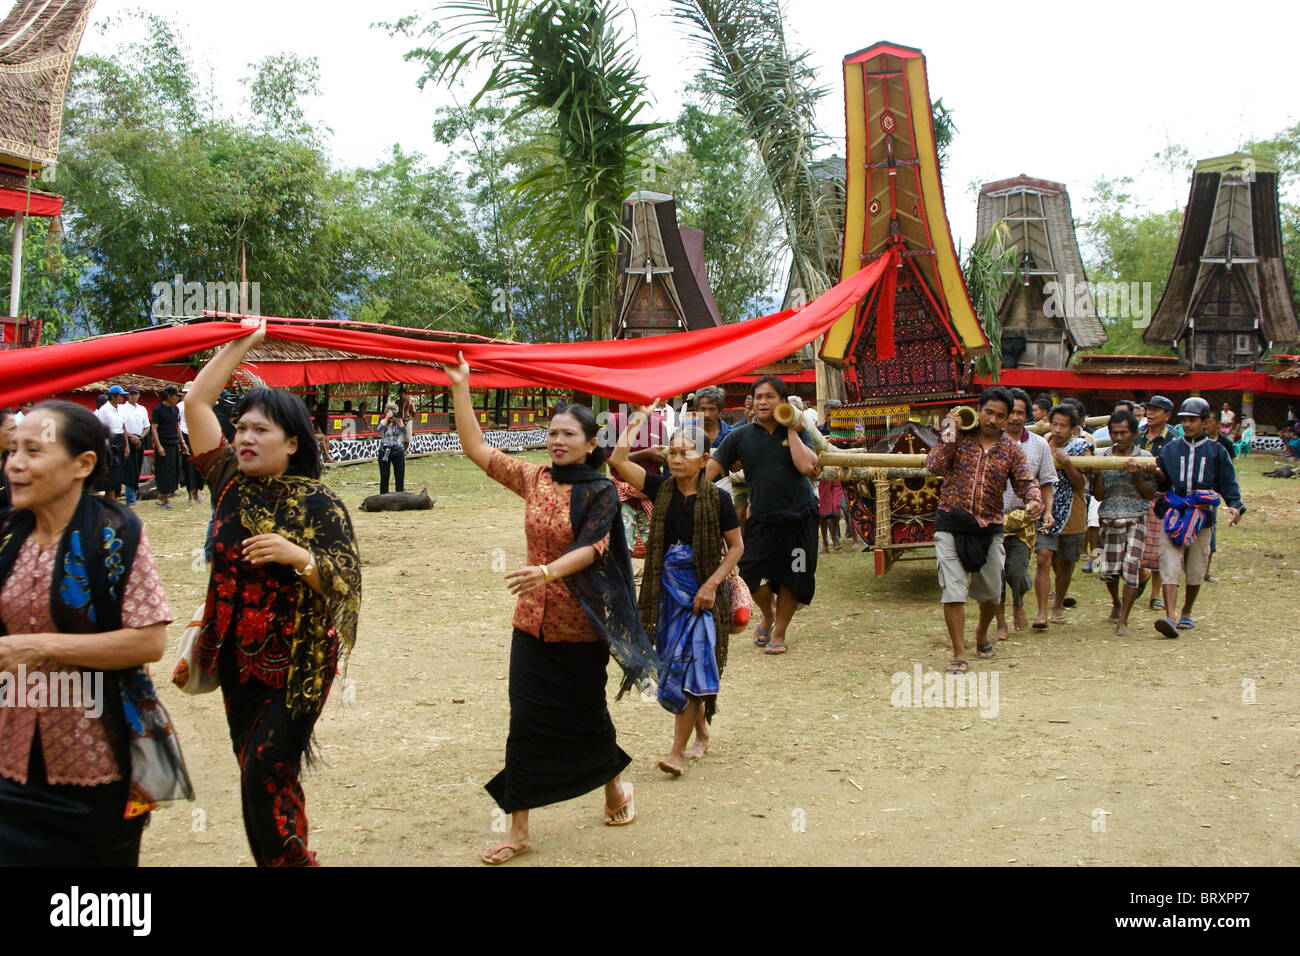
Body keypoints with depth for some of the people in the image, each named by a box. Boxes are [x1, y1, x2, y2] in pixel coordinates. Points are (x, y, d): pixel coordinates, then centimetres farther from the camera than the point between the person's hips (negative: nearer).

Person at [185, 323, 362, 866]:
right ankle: (289, 857, 29)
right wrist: (242, 342, 1)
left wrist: (297, 555, -30)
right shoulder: (232, 483, 1)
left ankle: (290, 858, 9)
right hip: (238, 659, 6)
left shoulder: (318, 502, -11)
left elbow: (344, 584, -14)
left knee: (266, 783, -9)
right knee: (258, 777, 14)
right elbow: (197, 401, 1)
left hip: (295, 668, -5)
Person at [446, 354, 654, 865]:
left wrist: (547, 572, -38)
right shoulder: (534, 479, 4)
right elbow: (475, 447, 6)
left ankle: (616, 786, 40)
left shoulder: (600, 491, -9)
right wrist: (460, 386, 1)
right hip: (532, 622, 4)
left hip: (579, 627, -4)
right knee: (526, 723, 3)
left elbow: (591, 548, -22)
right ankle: (518, 829, 13)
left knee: (586, 716, 11)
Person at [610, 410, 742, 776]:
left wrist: (712, 585, -12)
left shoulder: (717, 499, -7)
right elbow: (618, 461, -7)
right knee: (676, 665, 11)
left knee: (689, 666, -9)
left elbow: (736, 546, -2)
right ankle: (701, 733, 32)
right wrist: (635, 422, -5)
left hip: (702, 592, -4)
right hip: (668, 590, 4)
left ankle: (678, 752, -4)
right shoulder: (662, 489, 1)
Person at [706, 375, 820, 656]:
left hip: (800, 516, 0)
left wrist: (792, 431, -10)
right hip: (762, 519, 0)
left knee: (790, 580, 7)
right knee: (756, 578, -6)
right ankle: (767, 615, 28)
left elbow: (807, 466, -17)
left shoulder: (797, 433, 0)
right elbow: (712, 468, -1)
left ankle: (779, 633, 27)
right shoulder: (741, 436, 1)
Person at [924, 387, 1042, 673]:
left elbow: (1027, 481, -1)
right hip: (951, 524, -2)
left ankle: (982, 634, 43)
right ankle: (959, 654, 1)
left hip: (989, 528, 3)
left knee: (991, 592, 13)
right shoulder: (959, 436, 0)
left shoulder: (1012, 449, 6)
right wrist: (950, 433, -15)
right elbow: (934, 467, -11)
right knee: (953, 590, -8)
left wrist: (1034, 500, -22)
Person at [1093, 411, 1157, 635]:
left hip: (1136, 518, -2)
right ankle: (1116, 603, 34)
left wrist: (1136, 476, -14)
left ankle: (1123, 620, -4)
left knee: (1131, 566, -13)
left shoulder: (1144, 457, 3)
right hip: (1110, 519, 2)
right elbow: (1098, 494, 4)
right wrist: (1097, 472, -11)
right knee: (1107, 569, 0)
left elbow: (1151, 494, 0)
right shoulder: (1102, 456, 7)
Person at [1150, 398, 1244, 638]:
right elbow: (1159, 482, 14)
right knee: (1169, 567, -14)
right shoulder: (1170, 449, 8)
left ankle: (1187, 612, 31)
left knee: (1195, 571, 10)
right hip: (1173, 514, 0)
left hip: (1202, 516, 0)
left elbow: (1229, 483, 4)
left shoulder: (1216, 451, 5)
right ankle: (1170, 618, -23)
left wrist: (1235, 506, -9)